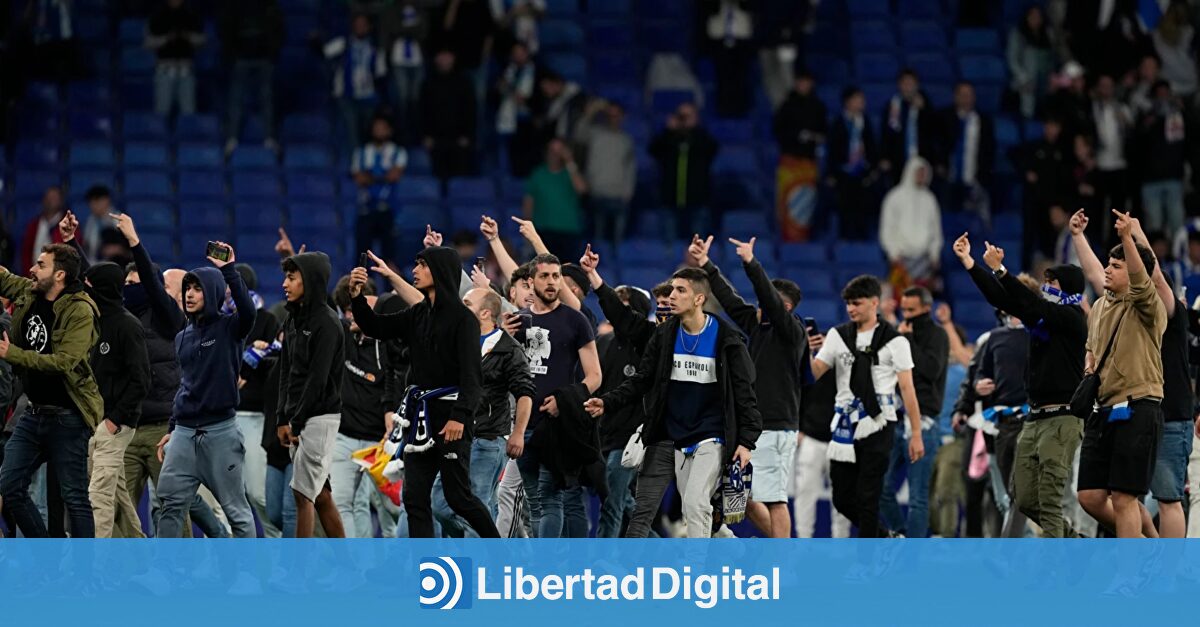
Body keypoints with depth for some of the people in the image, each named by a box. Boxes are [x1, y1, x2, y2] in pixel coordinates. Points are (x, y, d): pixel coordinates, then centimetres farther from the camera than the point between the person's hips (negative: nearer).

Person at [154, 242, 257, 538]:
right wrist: (172, 429, 19)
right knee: (170, 502, -2)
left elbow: (247, 311, -27)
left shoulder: (228, 327, -4)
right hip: (185, 432, 6)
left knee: (235, 507, 0)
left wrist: (229, 271, -27)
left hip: (221, 430, -6)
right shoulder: (183, 337, 14)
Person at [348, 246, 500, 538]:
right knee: (414, 497, 1)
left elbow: (470, 372, -17)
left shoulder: (462, 317, -10)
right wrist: (356, 296, -1)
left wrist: (460, 416, -28)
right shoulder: (418, 315, 13)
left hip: (450, 415, -7)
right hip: (421, 415, 8)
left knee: (458, 496, 0)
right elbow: (376, 327, 15)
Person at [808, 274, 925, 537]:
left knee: (867, 497, -7)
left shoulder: (894, 340, 0)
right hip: (845, 424, 5)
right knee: (843, 498, 7)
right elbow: (814, 374, 5)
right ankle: (883, 537, 28)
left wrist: (916, 434, -6)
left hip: (878, 424, -5)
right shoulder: (837, 336, 11)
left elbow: (907, 389, -2)